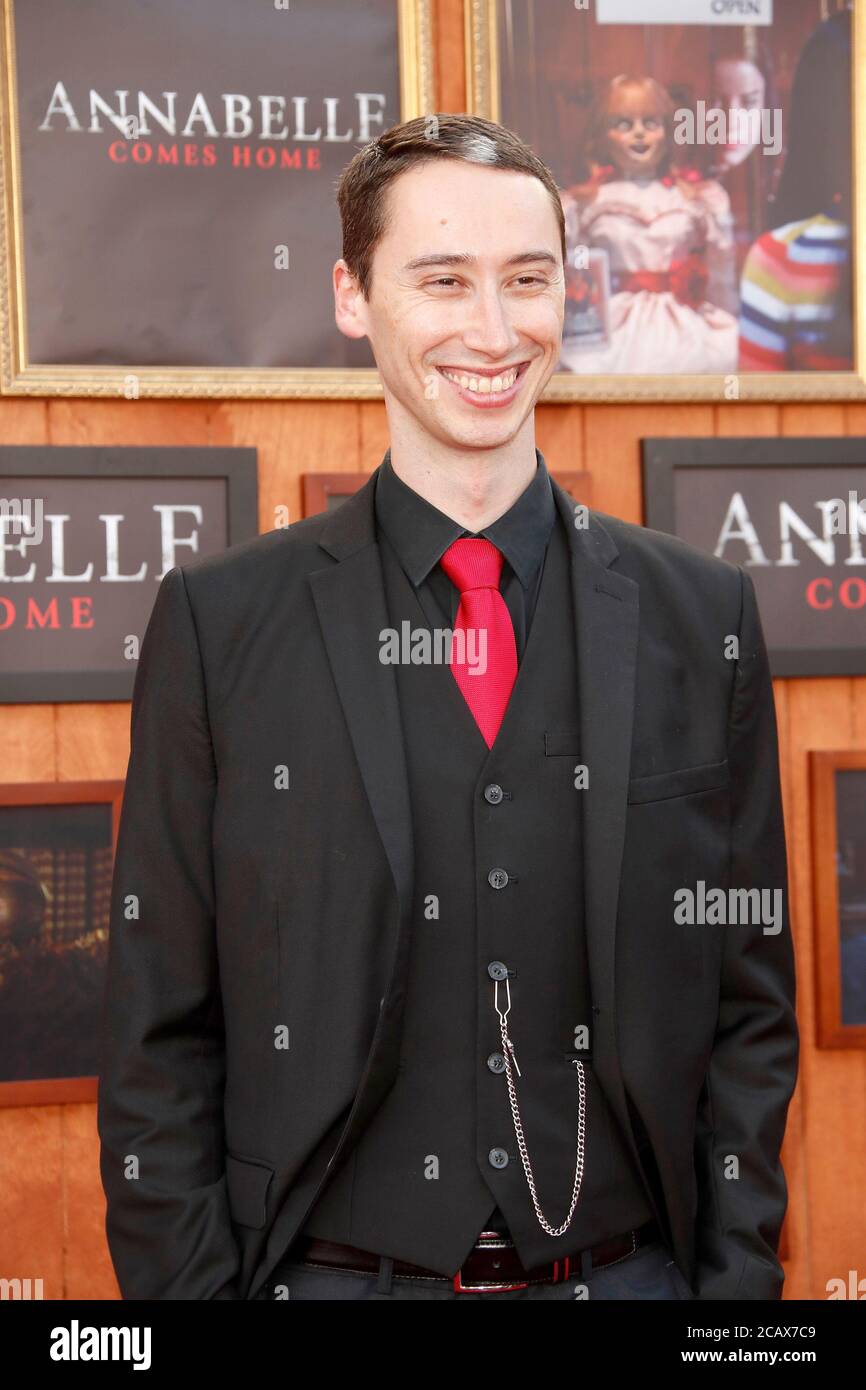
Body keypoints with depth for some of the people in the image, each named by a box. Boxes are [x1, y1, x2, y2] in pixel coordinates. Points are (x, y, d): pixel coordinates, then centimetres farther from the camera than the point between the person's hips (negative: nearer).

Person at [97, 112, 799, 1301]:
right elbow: (159, 1029, -1)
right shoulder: (221, 620, -3)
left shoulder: (702, 613, 2)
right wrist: (187, 1284, -6)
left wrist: (737, 1277, -1)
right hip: (331, 1272, -1)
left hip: (628, 1270, 1)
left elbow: (750, 998, 5)